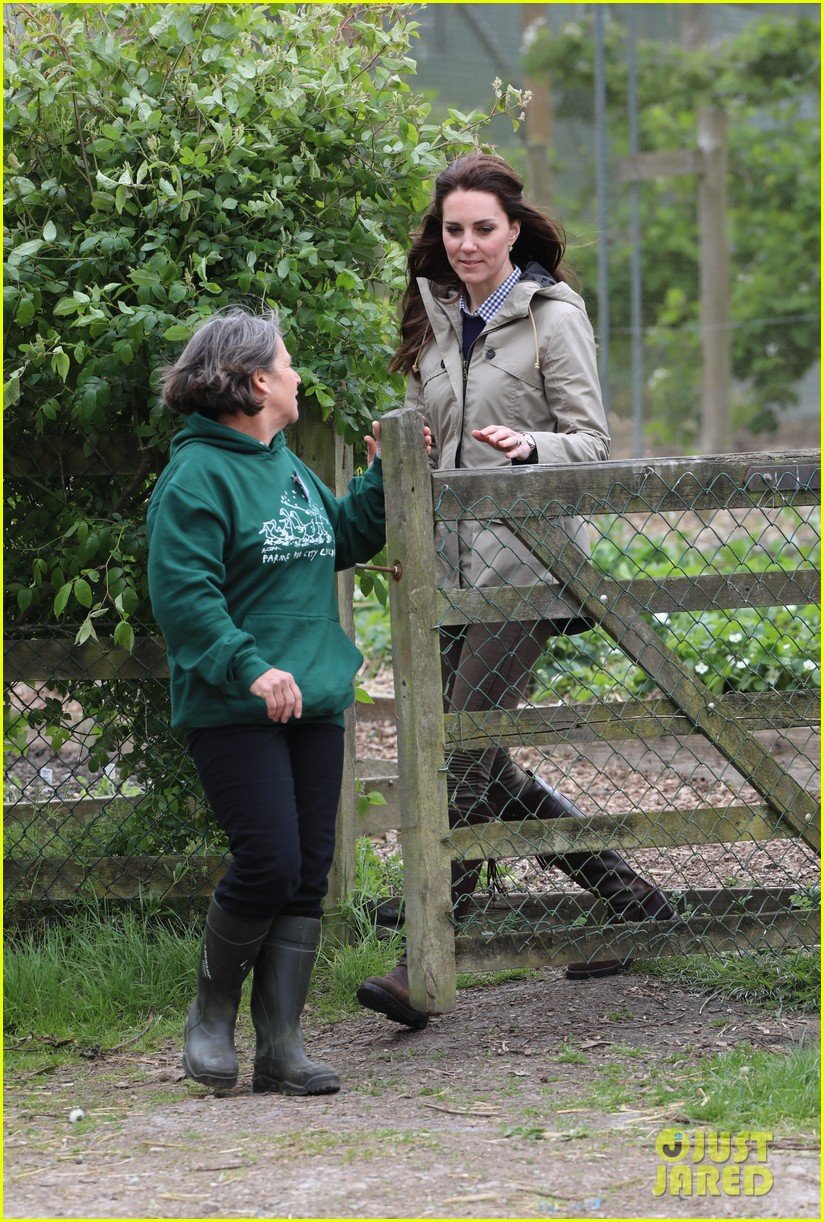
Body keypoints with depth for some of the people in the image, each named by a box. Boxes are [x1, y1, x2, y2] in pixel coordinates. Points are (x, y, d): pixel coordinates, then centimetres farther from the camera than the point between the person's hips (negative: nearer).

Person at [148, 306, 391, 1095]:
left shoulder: (287, 467, 16)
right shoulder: (196, 477, -11)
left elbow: (341, 543, 31)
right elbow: (183, 593, -18)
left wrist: (383, 476, 19)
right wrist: (249, 669, -25)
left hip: (312, 701, 8)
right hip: (233, 713, -8)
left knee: (308, 874, 4)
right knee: (268, 864, -13)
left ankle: (281, 1045, 8)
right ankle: (211, 1016, 9)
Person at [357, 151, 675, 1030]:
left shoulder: (552, 316, -4)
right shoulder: (437, 319, 14)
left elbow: (593, 443, -7)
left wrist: (529, 448, -28)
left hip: (521, 561, -7)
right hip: (452, 563, 7)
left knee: (467, 763, -13)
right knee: (487, 774, 7)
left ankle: (425, 965, -14)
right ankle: (631, 900, 21)